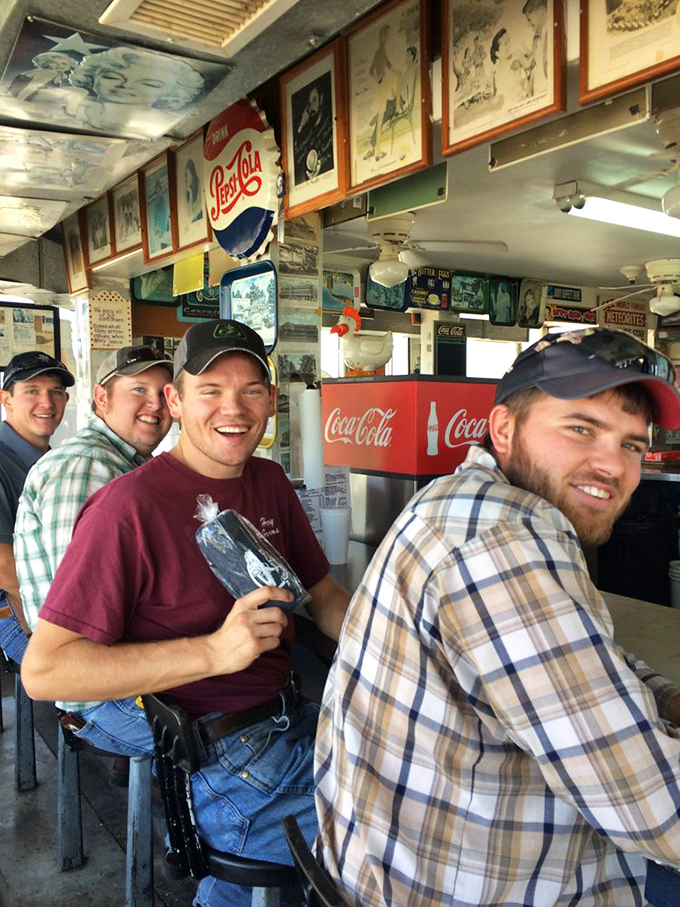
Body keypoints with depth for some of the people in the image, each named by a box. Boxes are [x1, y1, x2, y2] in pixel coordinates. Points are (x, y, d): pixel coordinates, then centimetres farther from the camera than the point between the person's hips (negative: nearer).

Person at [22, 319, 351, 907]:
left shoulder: (271, 483, 6)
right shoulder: (129, 507, -17)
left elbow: (324, 595, 16)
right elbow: (44, 670, -20)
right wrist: (215, 651, -28)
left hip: (292, 721, 8)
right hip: (219, 768, -7)